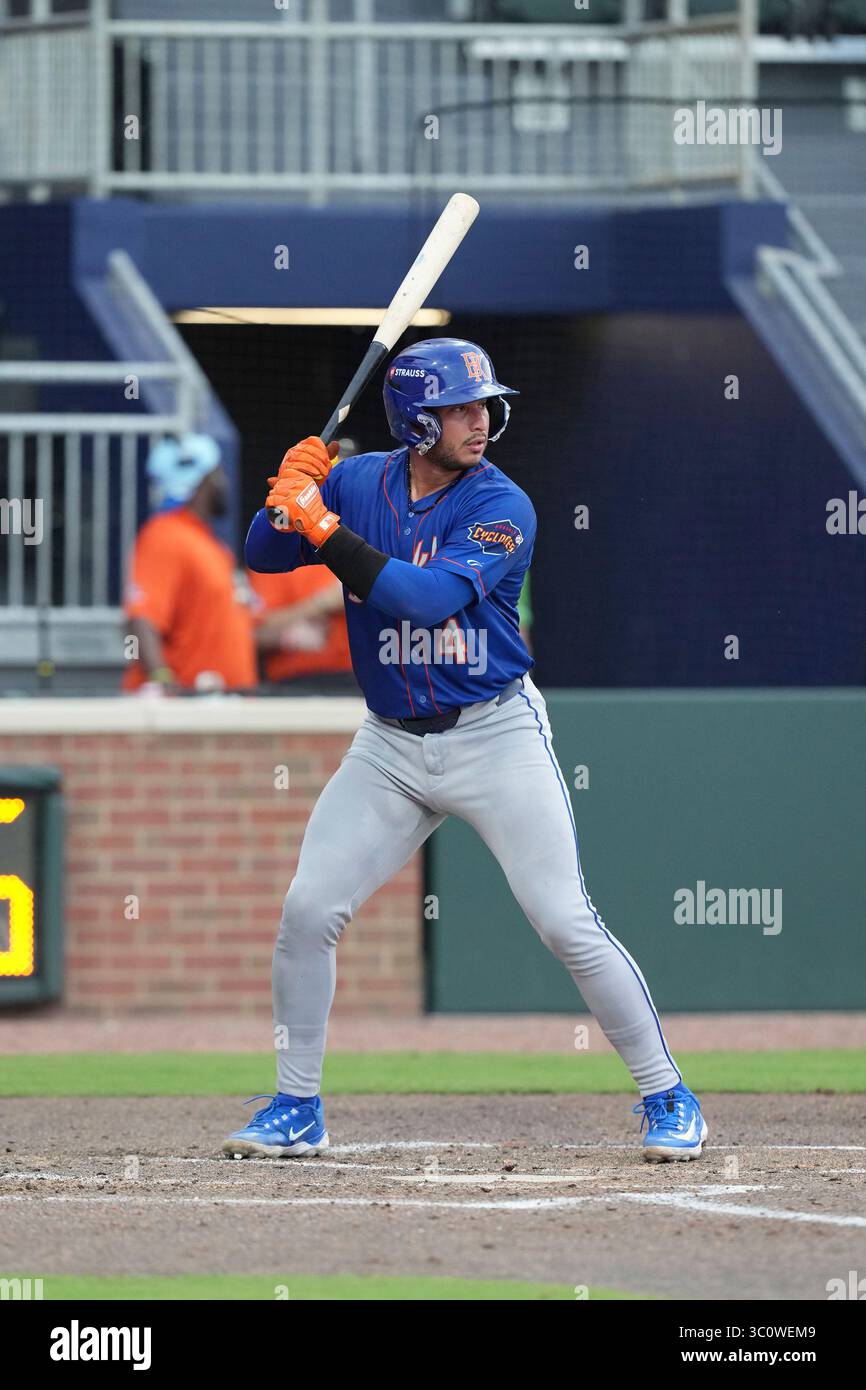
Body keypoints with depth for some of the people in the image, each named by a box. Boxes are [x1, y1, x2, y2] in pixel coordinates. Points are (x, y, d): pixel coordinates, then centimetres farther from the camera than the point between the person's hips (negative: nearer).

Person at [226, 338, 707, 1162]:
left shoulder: (501, 507, -14)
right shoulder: (357, 484, 0)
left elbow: (427, 596, -27)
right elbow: (263, 556, 1)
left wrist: (325, 530, -29)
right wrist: (289, 501, -19)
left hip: (495, 737, -4)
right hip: (390, 747, 4)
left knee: (566, 923, -9)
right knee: (307, 910, -3)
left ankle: (666, 1098, 3)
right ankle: (296, 1110, 11)